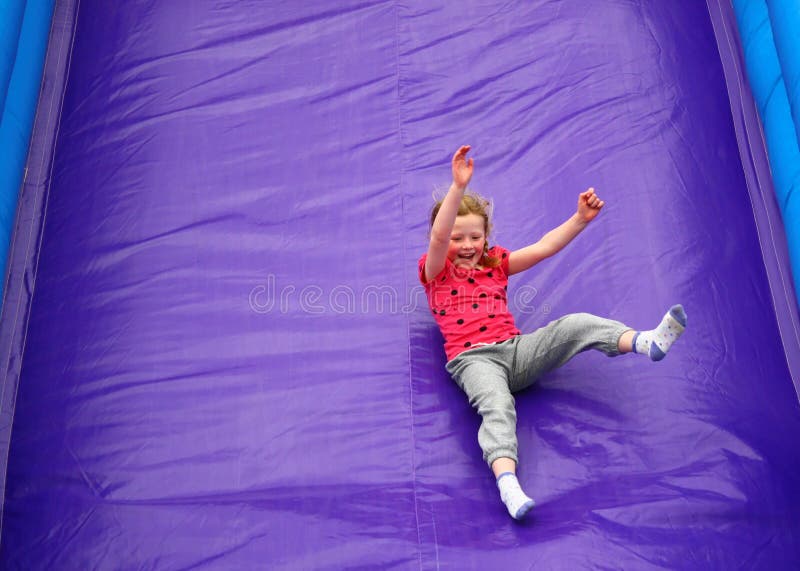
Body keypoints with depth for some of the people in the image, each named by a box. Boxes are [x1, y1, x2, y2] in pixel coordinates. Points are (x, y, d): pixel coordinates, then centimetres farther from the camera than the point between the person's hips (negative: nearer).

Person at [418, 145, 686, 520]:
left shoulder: (496, 263, 21)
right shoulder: (436, 272, 7)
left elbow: (545, 247, 10)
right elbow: (439, 237, -15)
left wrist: (581, 219, -5)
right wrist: (458, 187, -29)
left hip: (515, 349, 5)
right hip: (472, 359, -4)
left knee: (574, 325, -18)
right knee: (497, 405, -37)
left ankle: (646, 342, -35)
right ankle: (507, 482, -54)